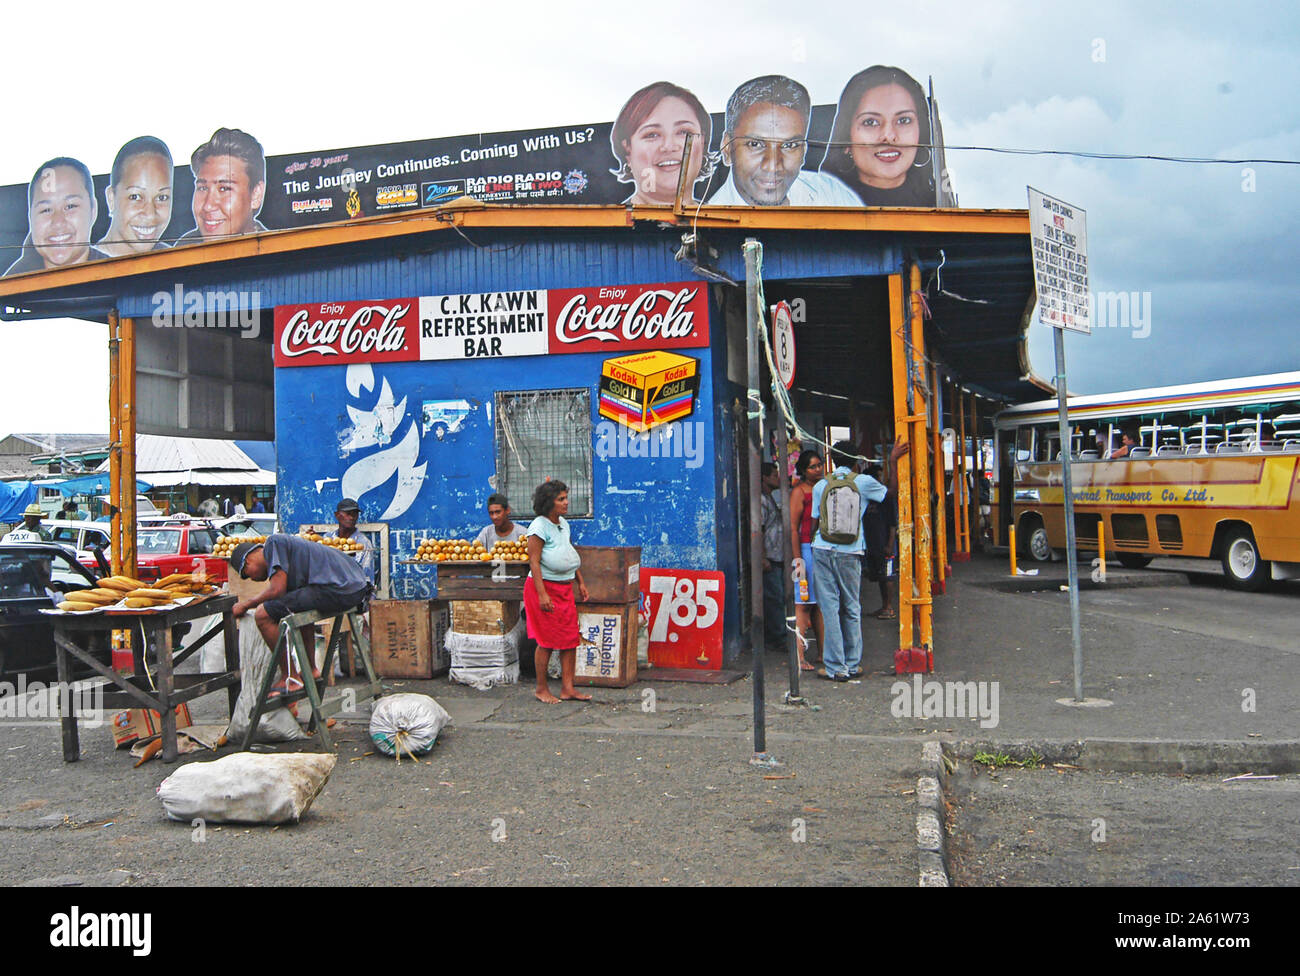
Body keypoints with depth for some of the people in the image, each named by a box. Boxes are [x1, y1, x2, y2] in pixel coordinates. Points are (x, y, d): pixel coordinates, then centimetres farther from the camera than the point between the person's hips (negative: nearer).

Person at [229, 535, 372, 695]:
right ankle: (310, 670, 34)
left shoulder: (273, 542, 1)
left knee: (263, 615, -5)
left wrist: (246, 604, 7)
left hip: (337, 589, -11)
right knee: (298, 606, 36)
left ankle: (291, 680, 2)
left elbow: (277, 590, -9)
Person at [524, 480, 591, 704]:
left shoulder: (563, 524, 11)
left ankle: (567, 688, 11)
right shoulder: (539, 527, -13)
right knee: (547, 641, -3)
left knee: (571, 638, 5)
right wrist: (542, 594, -23)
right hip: (544, 587, -8)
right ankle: (542, 690, 10)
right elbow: (534, 563, -18)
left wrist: (580, 582, 19)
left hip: (565, 588, 8)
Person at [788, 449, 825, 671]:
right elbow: (793, 528, -11)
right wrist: (798, 559, -17)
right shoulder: (799, 492, -6)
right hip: (806, 549, -7)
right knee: (803, 604, -6)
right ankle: (799, 656, -5)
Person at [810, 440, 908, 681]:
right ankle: (852, 664, 16)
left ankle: (836, 667, 1)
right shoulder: (863, 482, 1)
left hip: (823, 551, 0)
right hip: (850, 553, 0)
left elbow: (815, 523, 5)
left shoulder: (820, 486, 3)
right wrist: (893, 461, 20)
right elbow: (892, 490, 16)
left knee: (830, 609, 1)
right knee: (852, 609, 11)